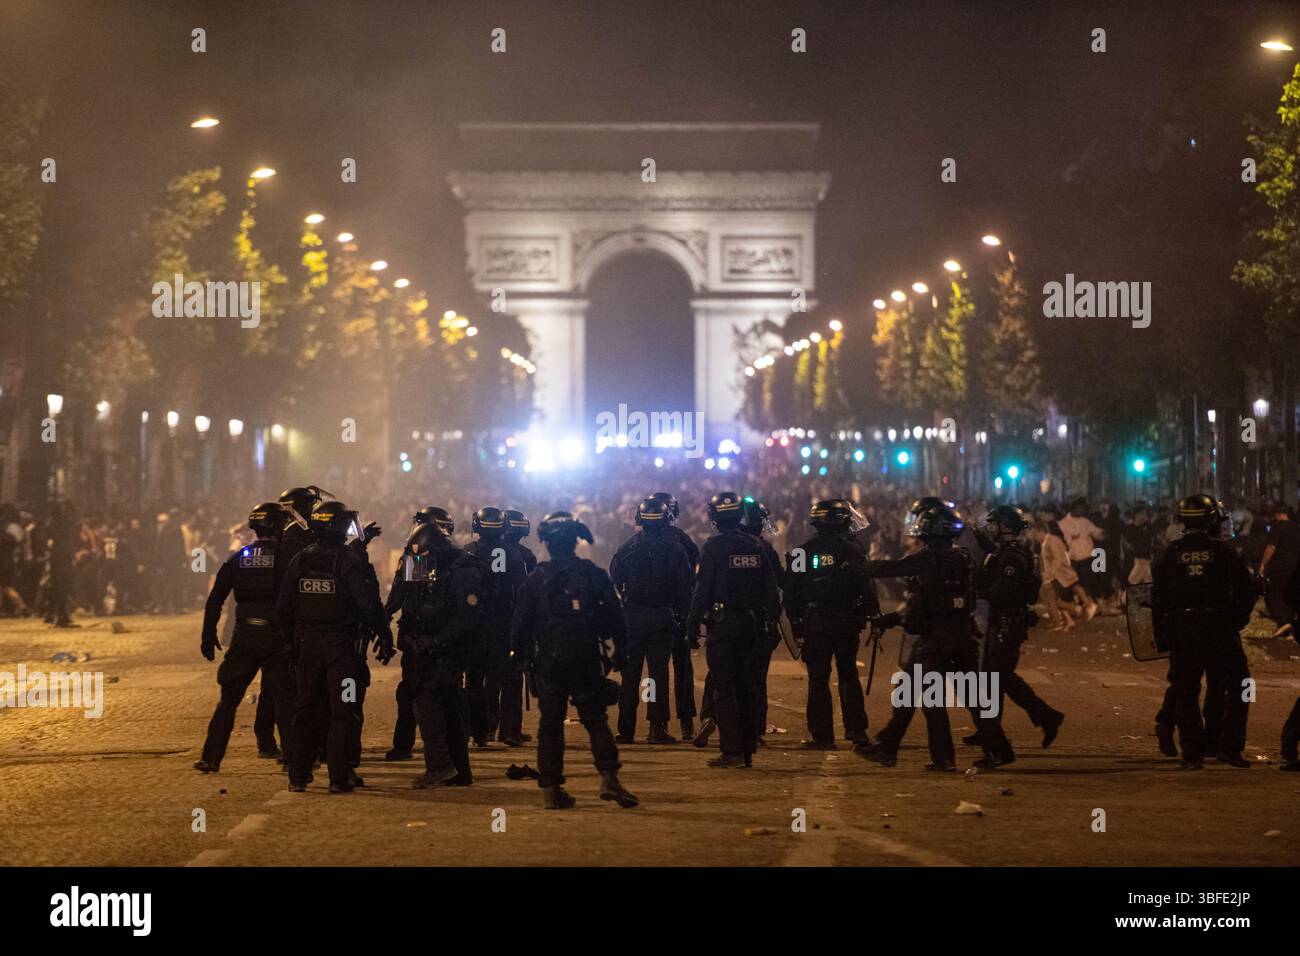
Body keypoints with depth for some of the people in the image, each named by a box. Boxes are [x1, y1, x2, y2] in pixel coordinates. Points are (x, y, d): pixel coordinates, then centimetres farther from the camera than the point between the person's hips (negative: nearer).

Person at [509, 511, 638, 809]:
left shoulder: (536, 578, -1)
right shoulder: (594, 574, 2)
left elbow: (521, 620, 1)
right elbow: (614, 616, 3)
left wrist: (518, 652, 14)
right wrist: (618, 651, 13)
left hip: (549, 661, 0)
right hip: (586, 660, 0)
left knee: (550, 724, 5)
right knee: (595, 720, 6)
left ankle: (550, 789, 3)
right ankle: (609, 777, -9)